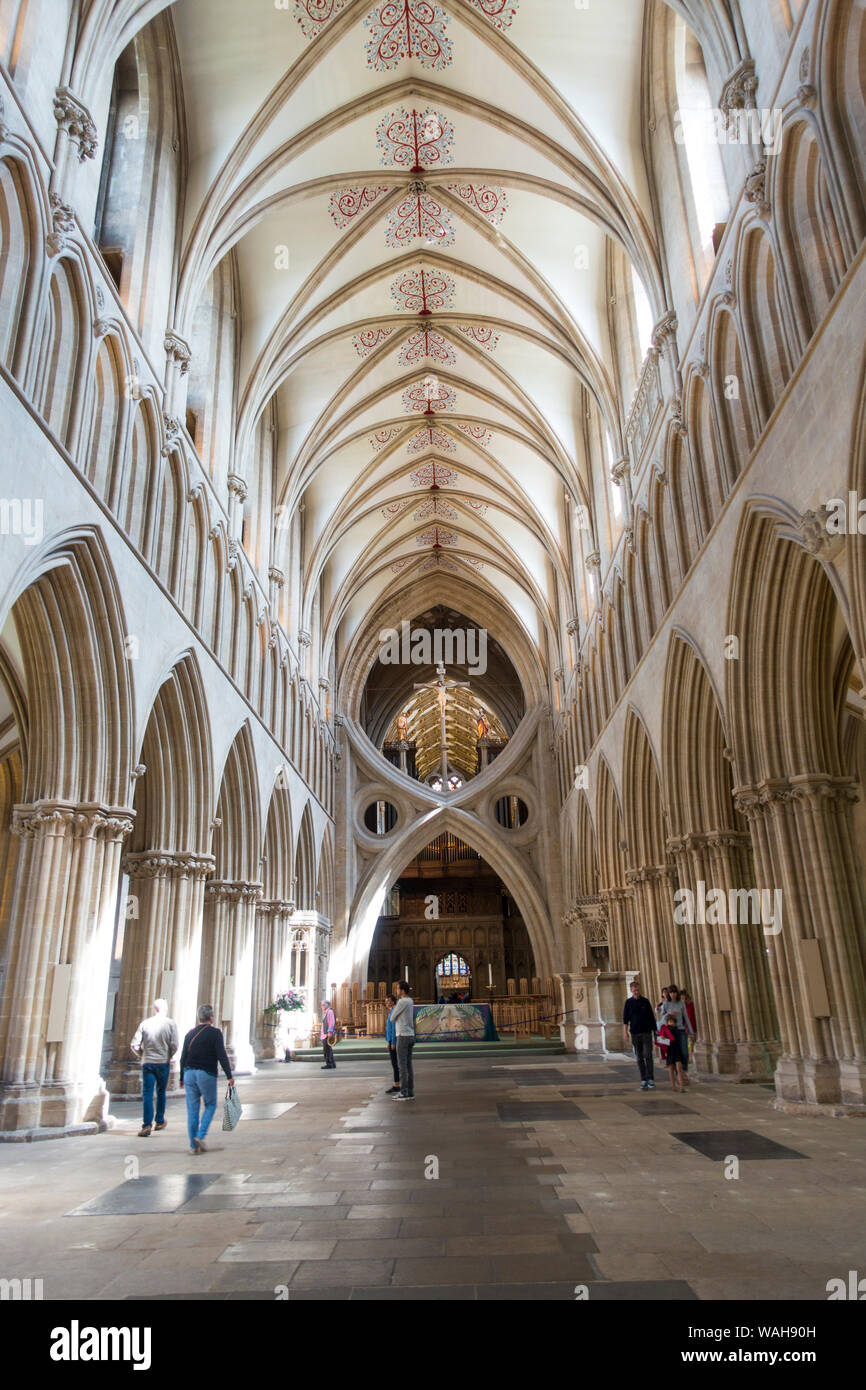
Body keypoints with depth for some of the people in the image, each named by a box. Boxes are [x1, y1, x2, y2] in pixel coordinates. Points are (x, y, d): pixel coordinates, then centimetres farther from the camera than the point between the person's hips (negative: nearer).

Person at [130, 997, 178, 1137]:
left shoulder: (145, 1023, 0)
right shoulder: (171, 1023, -4)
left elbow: (134, 1045, -3)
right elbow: (174, 1045, -11)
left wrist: (143, 1055, 14)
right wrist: (168, 1057, 7)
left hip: (147, 1063, 0)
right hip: (163, 1063, 0)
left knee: (147, 1094, 1)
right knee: (161, 1093, 16)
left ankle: (147, 1124, -9)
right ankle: (160, 1121, 28)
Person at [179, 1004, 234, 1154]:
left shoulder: (190, 1033, 9)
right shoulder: (215, 1033, -6)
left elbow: (183, 1057, 12)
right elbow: (222, 1056, -11)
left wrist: (182, 1077, 21)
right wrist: (229, 1075, -7)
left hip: (189, 1073, 4)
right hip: (207, 1074, -4)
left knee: (192, 1109, 7)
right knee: (210, 1105, 12)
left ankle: (193, 1145, 9)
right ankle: (200, 1136, -2)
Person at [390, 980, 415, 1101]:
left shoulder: (402, 1002, -16)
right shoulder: (410, 1002, 13)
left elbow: (392, 1019, -7)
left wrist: (394, 1009, 9)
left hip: (403, 1036, -9)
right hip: (410, 1035, 9)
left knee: (402, 1064, -5)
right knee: (408, 1064, 10)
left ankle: (404, 1092, -3)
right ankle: (410, 1092, 12)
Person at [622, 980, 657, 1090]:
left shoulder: (645, 1001, 4)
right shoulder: (628, 1002, 4)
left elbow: (651, 1017, 9)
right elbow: (625, 1019, 3)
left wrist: (655, 1031, 6)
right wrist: (625, 1033, -7)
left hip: (647, 1032, -1)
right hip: (635, 1033, 1)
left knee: (648, 1055, -10)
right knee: (639, 1058, 4)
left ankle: (650, 1079, -5)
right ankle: (643, 1080, 9)